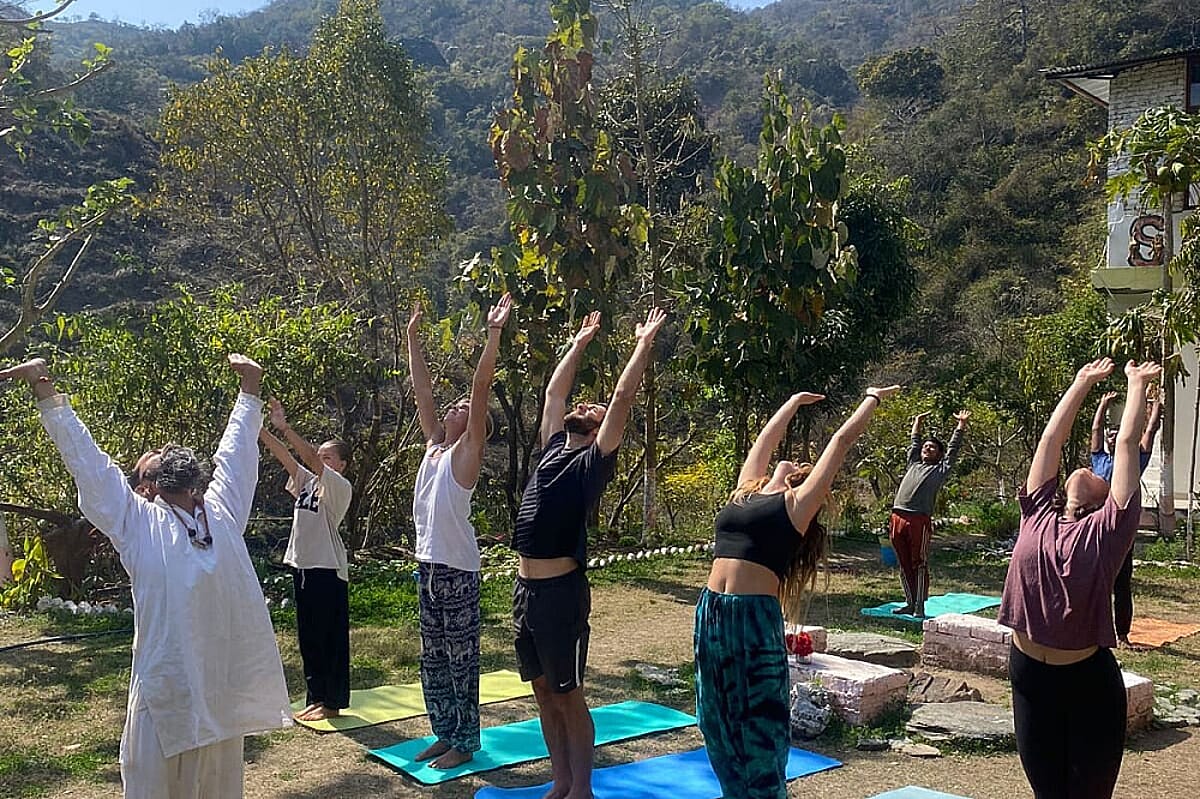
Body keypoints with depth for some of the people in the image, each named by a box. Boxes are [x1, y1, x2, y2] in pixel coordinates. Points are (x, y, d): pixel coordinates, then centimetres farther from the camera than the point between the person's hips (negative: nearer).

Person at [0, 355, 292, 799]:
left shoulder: (222, 511, 14)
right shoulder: (138, 522, 4)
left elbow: (234, 453, 24)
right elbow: (85, 459, 2)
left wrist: (250, 389, 31)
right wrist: (46, 391, -2)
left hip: (226, 692, 4)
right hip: (168, 696, -4)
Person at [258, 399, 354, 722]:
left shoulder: (340, 487, -8)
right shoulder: (307, 482, 13)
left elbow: (312, 459, -22)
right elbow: (285, 456, 4)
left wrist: (284, 428, -28)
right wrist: (258, 429, -8)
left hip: (328, 570, -8)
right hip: (302, 566, 8)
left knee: (331, 638, 0)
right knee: (308, 637, 13)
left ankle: (333, 702, 7)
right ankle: (316, 698, 23)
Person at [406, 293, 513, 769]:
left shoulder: (467, 450, -6)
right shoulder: (434, 445, 12)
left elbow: (481, 387, -15)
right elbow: (422, 389, 16)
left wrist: (494, 333, -21)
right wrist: (412, 337, 19)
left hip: (456, 569, -7)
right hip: (427, 564, 8)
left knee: (460, 659, 0)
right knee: (434, 659, 14)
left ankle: (465, 742, 9)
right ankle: (445, 733, 25)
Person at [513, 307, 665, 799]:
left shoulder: (593, 461, -4)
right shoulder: (553, 449, 14)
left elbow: (624, 397, -10)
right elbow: (554, 392, 24)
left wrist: (644, 345, -5)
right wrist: (580, 343, 29)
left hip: (561, 591, -7)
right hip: (525, 588, 7)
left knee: (568, 697, 1)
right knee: (544, 693, 14)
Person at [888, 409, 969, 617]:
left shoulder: (940, 469, 13)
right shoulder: (914, 464, 25)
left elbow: (953, 449, 11)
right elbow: (914, 443, 37)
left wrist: (961, 425, 11)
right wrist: (917, 421, 44)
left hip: (919, 520, -5)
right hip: (898, 517, 5)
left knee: (919, 564, -4)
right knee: (904, 564, 8)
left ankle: (919, 607, -3)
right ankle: (910, 603, 15)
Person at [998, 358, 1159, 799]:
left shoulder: (1108, 528, -4)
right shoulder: (1037, 516, 4)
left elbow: (1126, 443, -2)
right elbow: (1052, 437, 9)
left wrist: (1137, 384, 7)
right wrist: (1084, 382, 18)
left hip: (1089, 680, -3)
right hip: (1029, 673, 3)